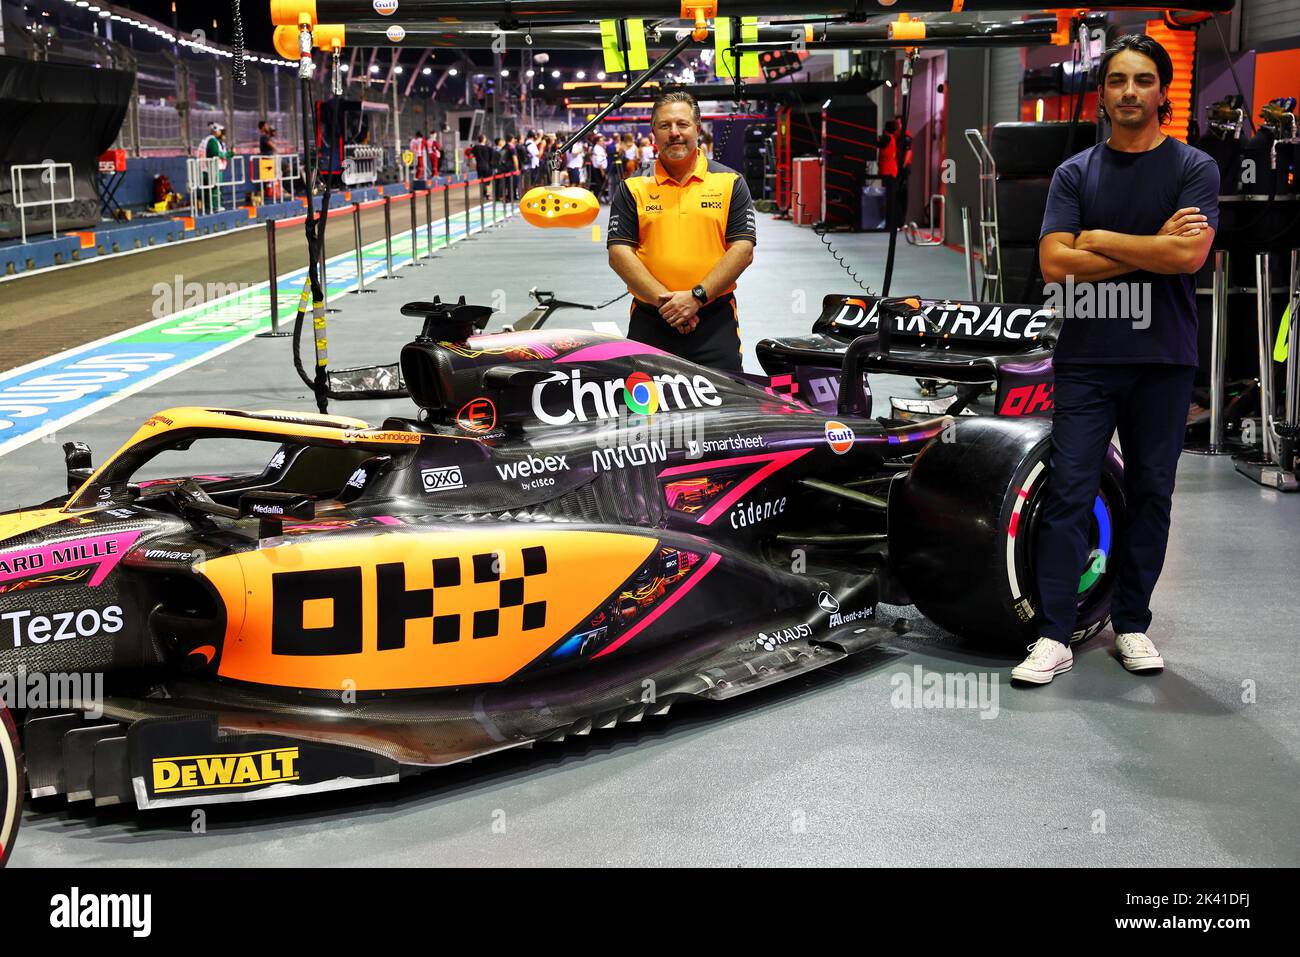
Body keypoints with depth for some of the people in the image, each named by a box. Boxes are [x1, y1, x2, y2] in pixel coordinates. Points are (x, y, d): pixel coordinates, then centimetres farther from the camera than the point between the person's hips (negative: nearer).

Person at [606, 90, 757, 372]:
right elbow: (619, 253, 0)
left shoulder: (730, 182, 7)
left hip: (715, 325, -1)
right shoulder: (632, 188, 9)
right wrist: (663, 299, -13)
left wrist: (696, 297, -13)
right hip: (649, 322, 1)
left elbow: (743, 250, -1)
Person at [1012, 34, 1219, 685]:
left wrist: (1098, 239, -7)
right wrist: (1151, 249, -8)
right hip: (1087, 357, 0)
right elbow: (1055, 263, -5)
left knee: (1150, 496, 7)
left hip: (1163, 360, 0)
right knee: (1069, 494, -5)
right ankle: (1053, 637, -2)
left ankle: (1131, 624, 20)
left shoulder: (1193, 169, 3)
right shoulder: (1075, 173, 8)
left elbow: (1189, 255, -13)